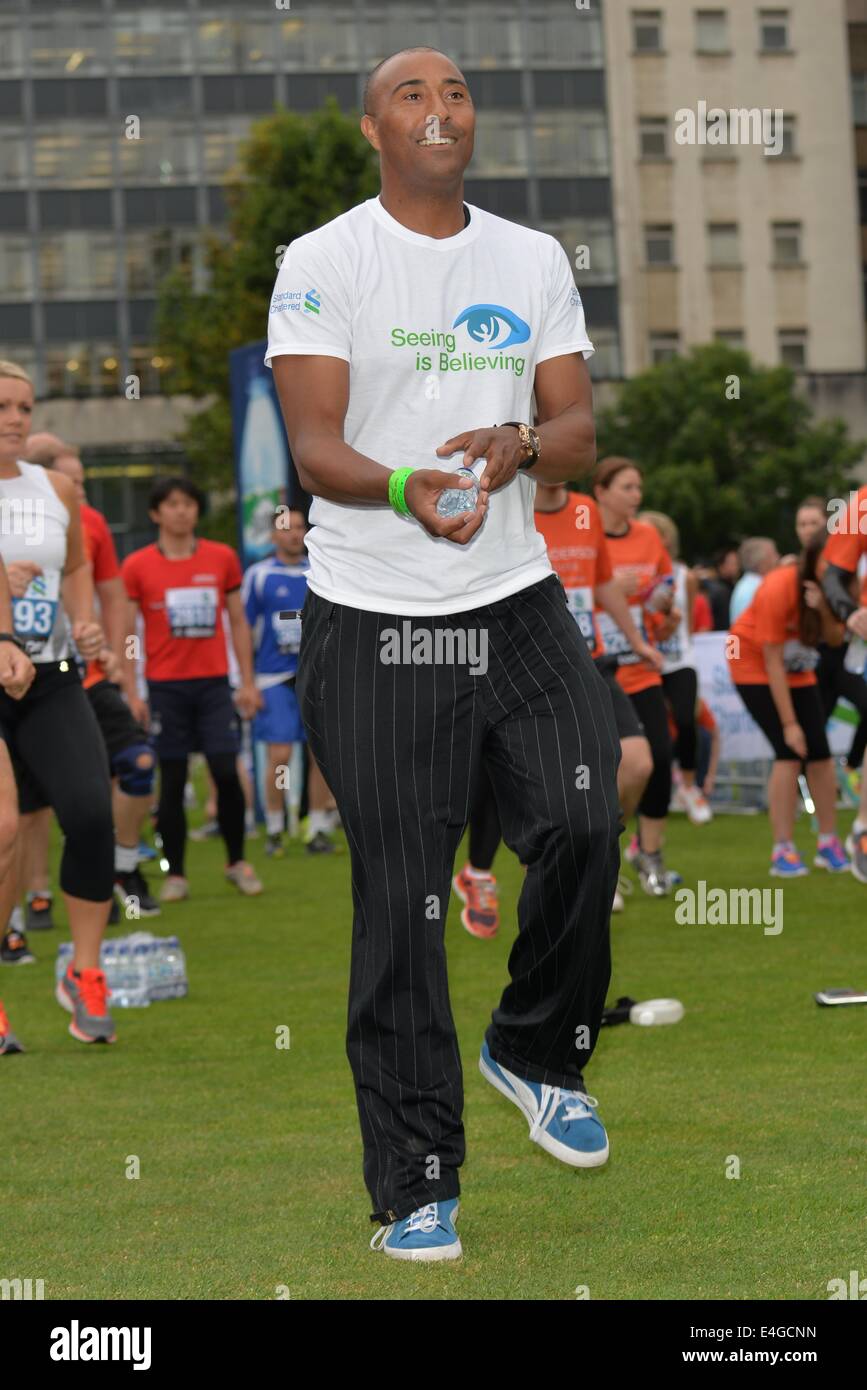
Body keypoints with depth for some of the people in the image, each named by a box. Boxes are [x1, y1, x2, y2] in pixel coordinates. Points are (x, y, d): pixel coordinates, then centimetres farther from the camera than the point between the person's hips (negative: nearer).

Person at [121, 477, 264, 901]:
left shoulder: (222, 558, 5)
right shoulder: (137, 566, 0)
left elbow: (238, 623, 11)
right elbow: (125, 632, 2)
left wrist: (248, 682, 7)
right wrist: (132, 694, -4)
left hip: (213, 683, 1)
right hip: (166, 686, -1)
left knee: (226, 772, -6)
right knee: (172, 782, 1)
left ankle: (237, 862, 11)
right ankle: (175, 874, 9)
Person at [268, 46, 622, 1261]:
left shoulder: (536, 261, 11)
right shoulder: (321, 263, -3)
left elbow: (578, 432, 8)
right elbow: (314, 447, -11)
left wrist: (520, 447, -16)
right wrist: (406, 490, -31)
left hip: (519, 602, 4)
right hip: (373, 619, -4)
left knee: (584, 829, -11)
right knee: (399, 906, -2)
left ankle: (536, 1050, 18)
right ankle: (416, 1185, 8)